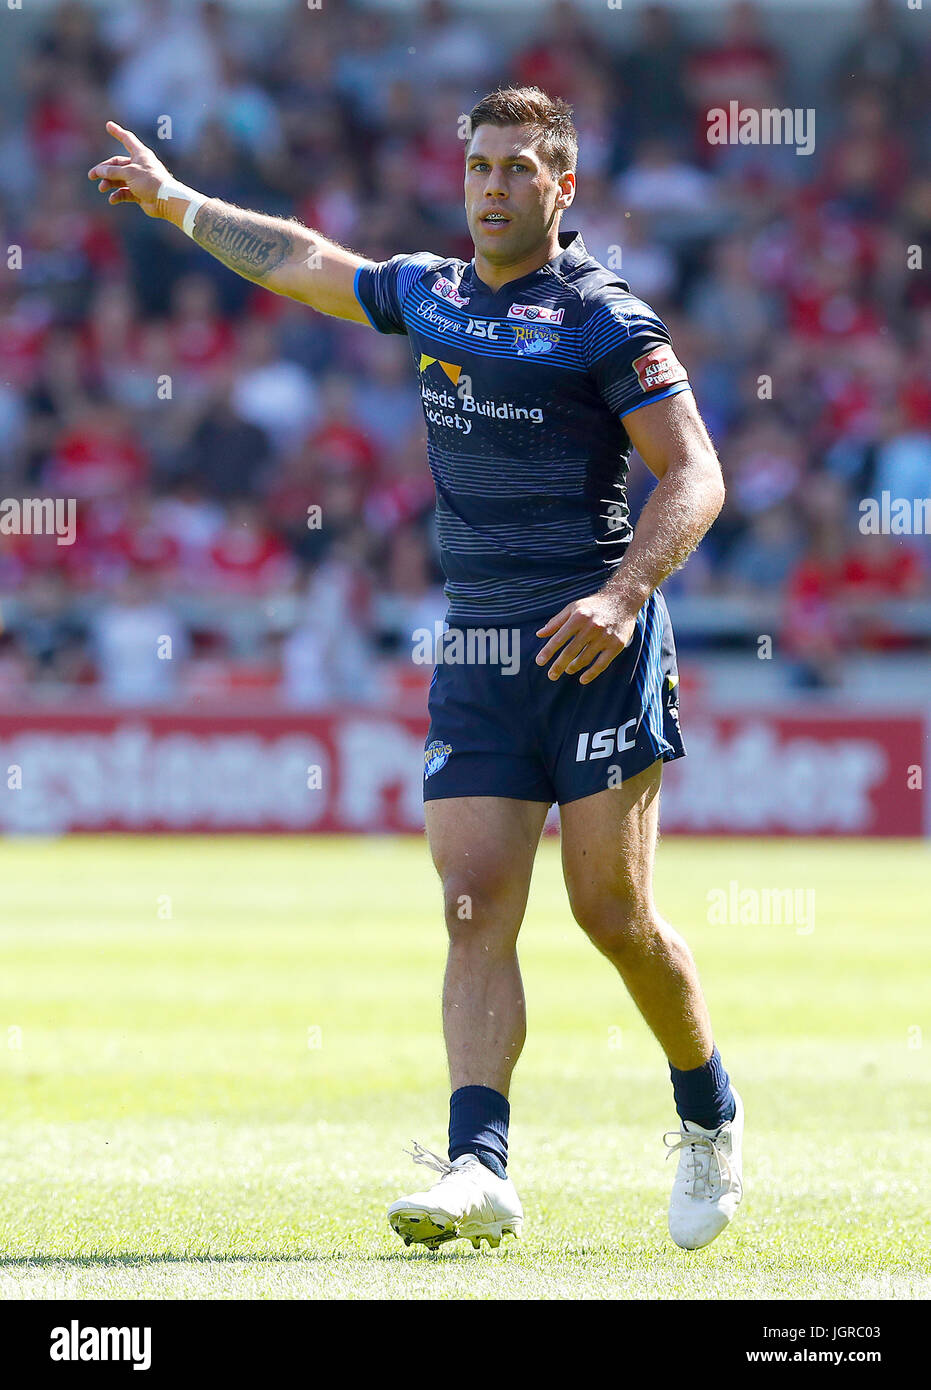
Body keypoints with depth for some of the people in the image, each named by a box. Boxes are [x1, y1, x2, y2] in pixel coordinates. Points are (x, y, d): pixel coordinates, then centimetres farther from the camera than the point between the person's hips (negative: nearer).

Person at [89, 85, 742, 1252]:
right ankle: (478, 1166, -17)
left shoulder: (605, 320, -5)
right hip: (475, 651, 6)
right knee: (475, 910, -8)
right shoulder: (427, 293, 14)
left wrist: (622, 596, -24)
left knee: (611, 910, -7)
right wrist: (176, 203, 39)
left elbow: (695, 476, -10)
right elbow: (305, 263, 32)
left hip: (593, 643, -5)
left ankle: (711, 1120, 15)